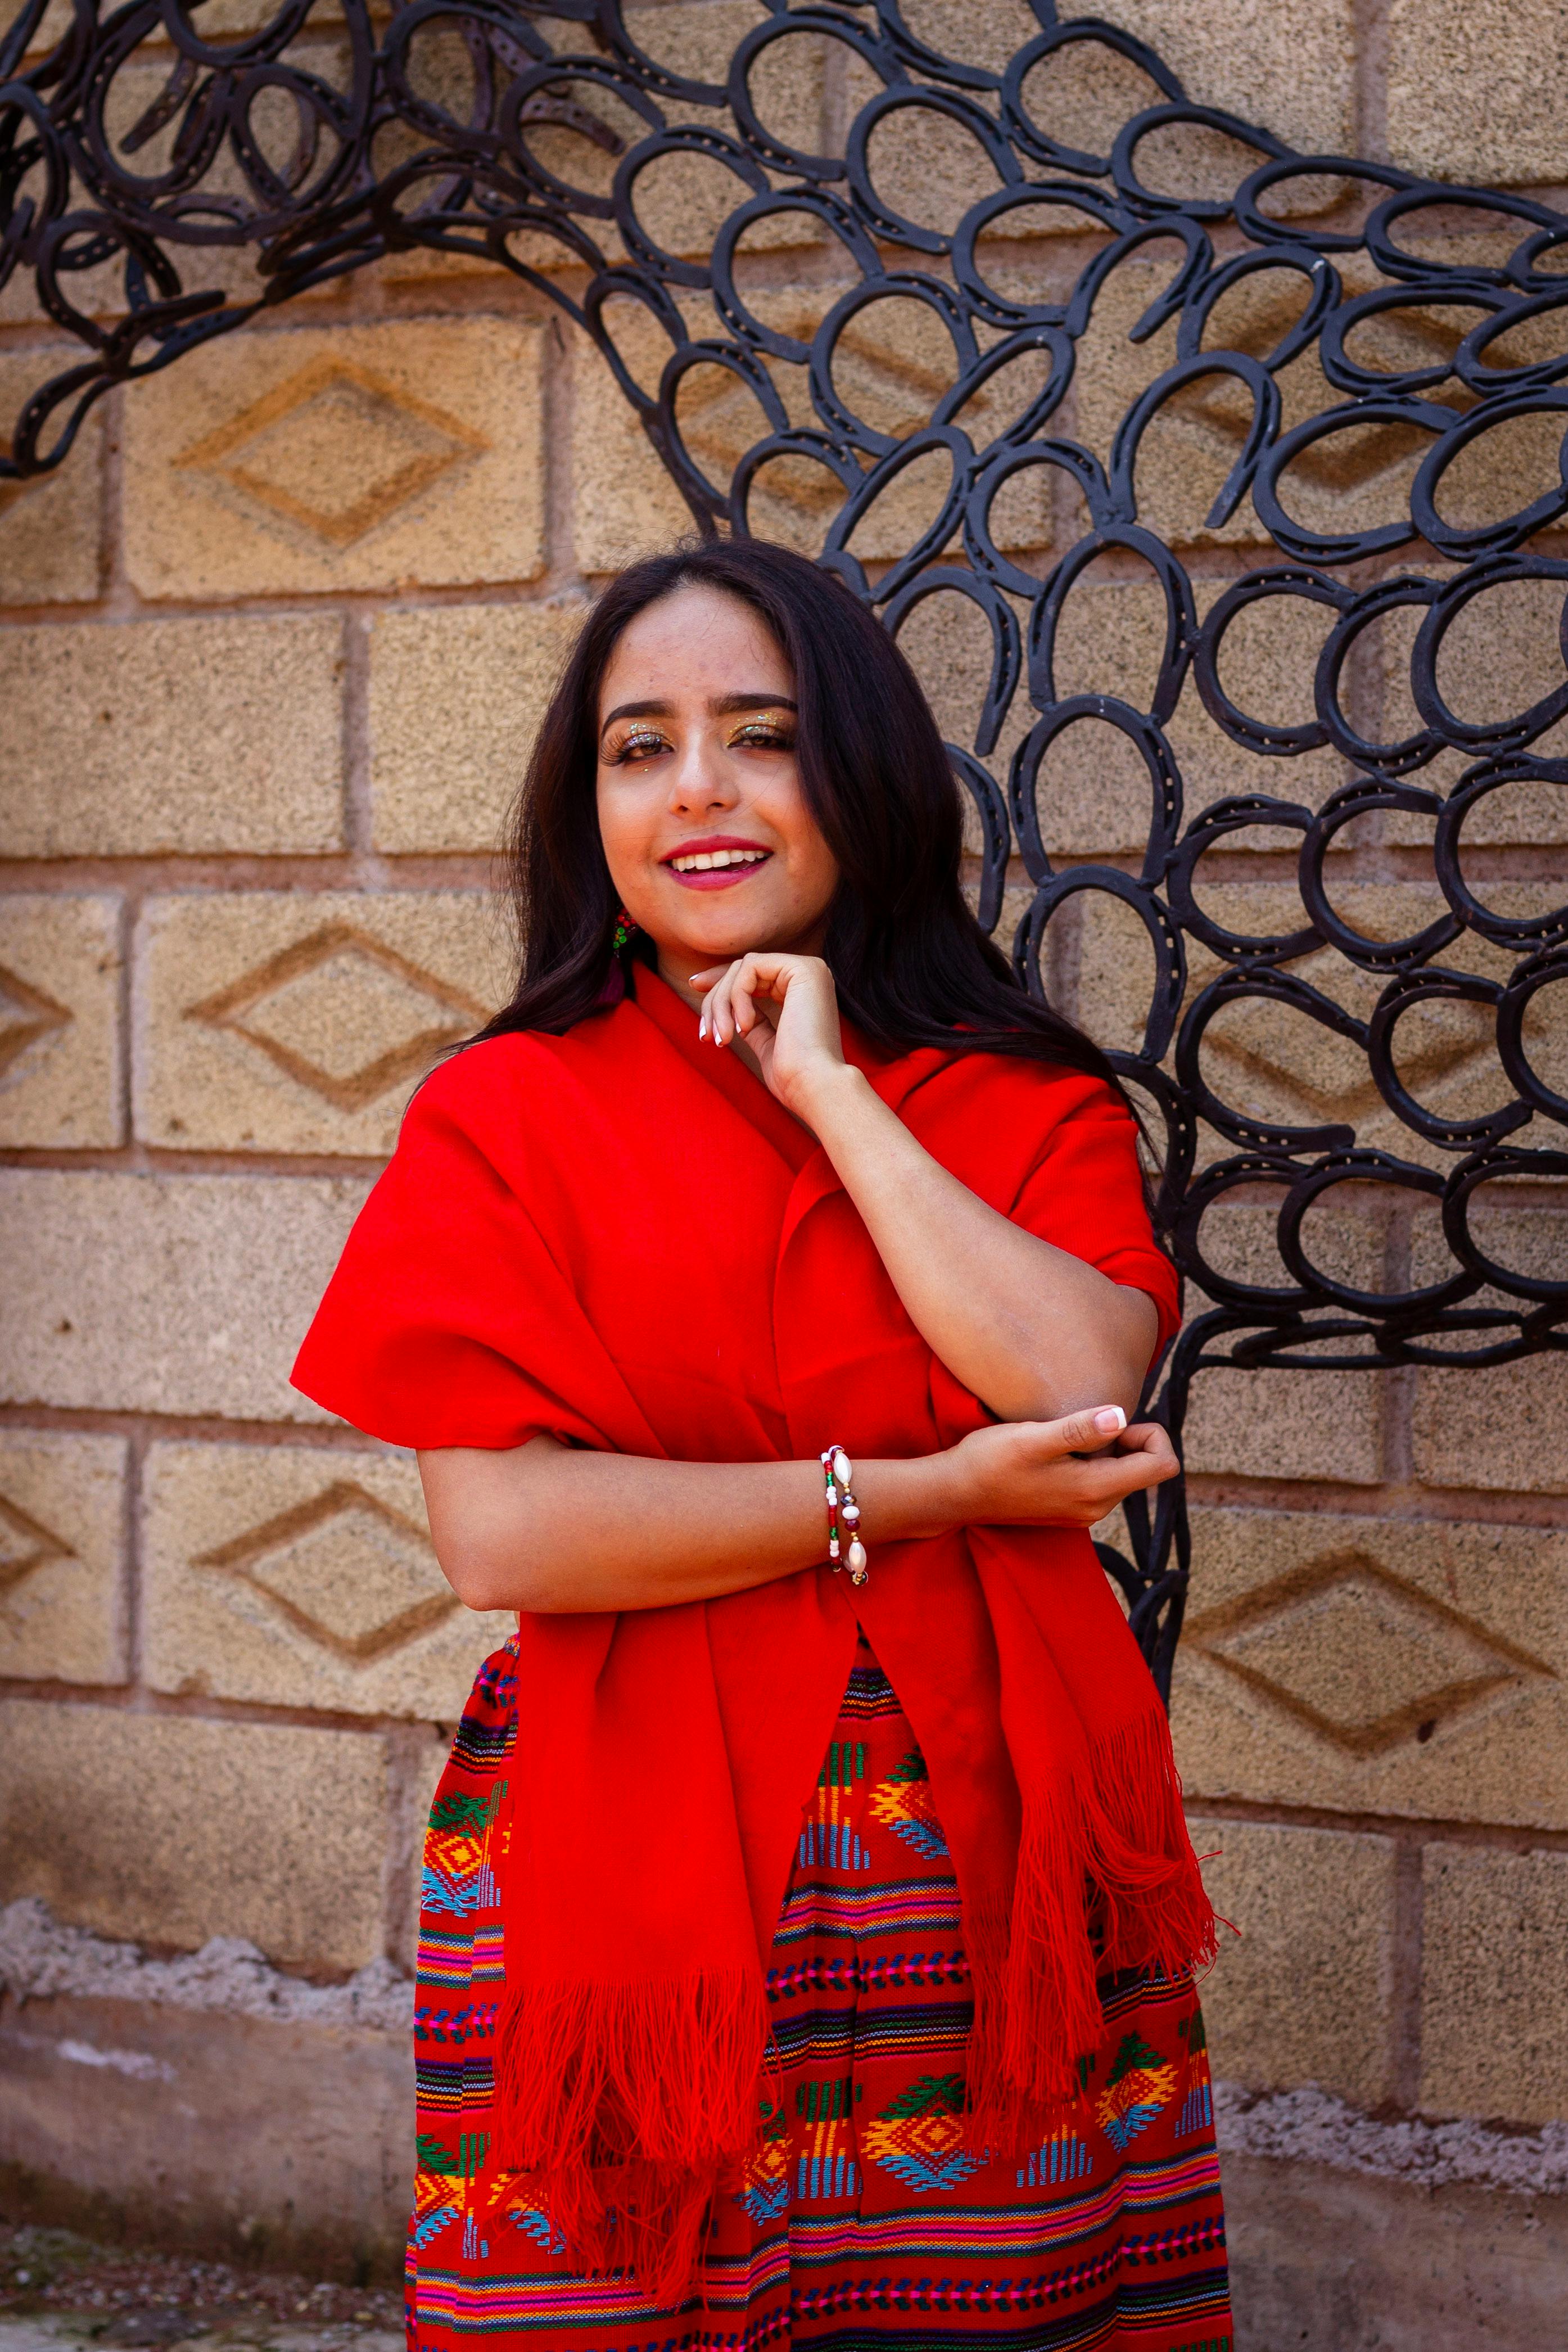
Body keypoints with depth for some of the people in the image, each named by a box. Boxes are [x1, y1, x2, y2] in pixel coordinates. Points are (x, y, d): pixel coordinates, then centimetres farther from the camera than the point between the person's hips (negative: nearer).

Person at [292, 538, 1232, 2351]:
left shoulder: (1028, 1101, 8)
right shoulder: (504, 1112, 1)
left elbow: (1084, 1380, -12)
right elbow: (495, 1532, -10)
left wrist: (827, 1083, -7)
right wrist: (917, 1497, -12)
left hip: (990, 1860, 2)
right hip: (630, 1852, -2)